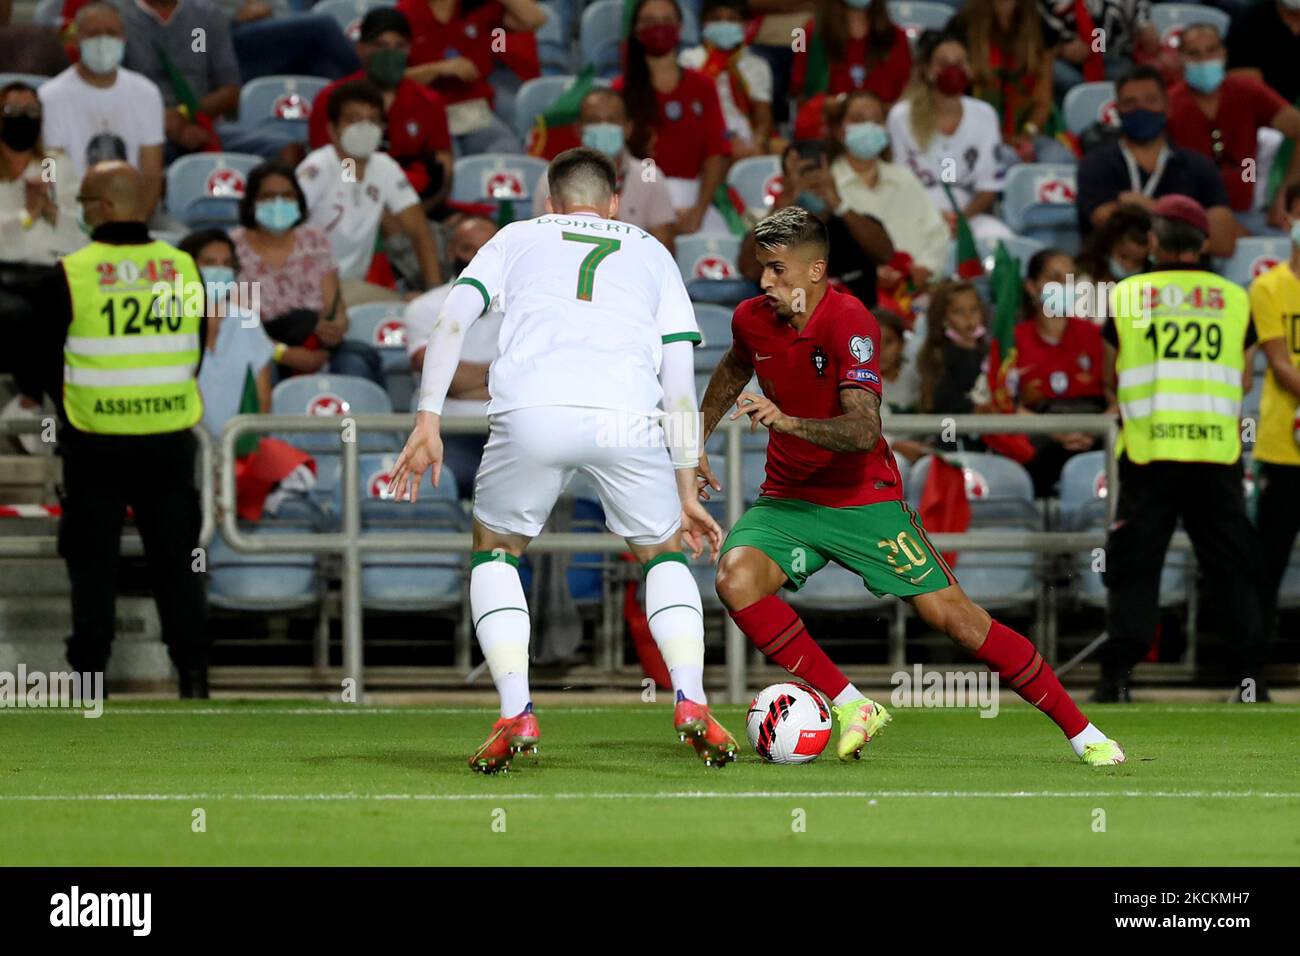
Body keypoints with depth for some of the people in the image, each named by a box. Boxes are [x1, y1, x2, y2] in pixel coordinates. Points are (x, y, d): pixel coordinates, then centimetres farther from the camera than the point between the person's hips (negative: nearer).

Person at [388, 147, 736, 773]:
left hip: (530, 411, -1)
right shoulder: (650, 253, 31)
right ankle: (690, 703, 2)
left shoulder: (517, 238, 29)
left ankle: (515, 715, 6)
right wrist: (686, 492, 26)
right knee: (664, 554, 23)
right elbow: (680, 378, 23)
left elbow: (452, 320, 12)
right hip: (626, 416, 1)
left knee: (495, 551, 23)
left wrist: (428, 422, 7)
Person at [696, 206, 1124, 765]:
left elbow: (863, 431, -32)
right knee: (737, 578, -25)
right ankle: (851, 708, -16)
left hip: (863, 498, -5)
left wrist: (787, 421, -45)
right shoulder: (752, 319, -3)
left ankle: (1082, 734, 0)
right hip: (787, 499, 5)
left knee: (948, 612, -10)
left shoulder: (849, 321, -21)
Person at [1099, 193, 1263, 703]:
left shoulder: (1126, 295, 2)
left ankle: (1117, 674, -4)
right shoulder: (1234, 298, 6)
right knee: (1233, 565, 8)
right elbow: (1239, 382, 14)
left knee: (1133, 564, 4)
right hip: (1217, 451, 1)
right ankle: (1250, 673, 2)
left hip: (1147, 449, -1)